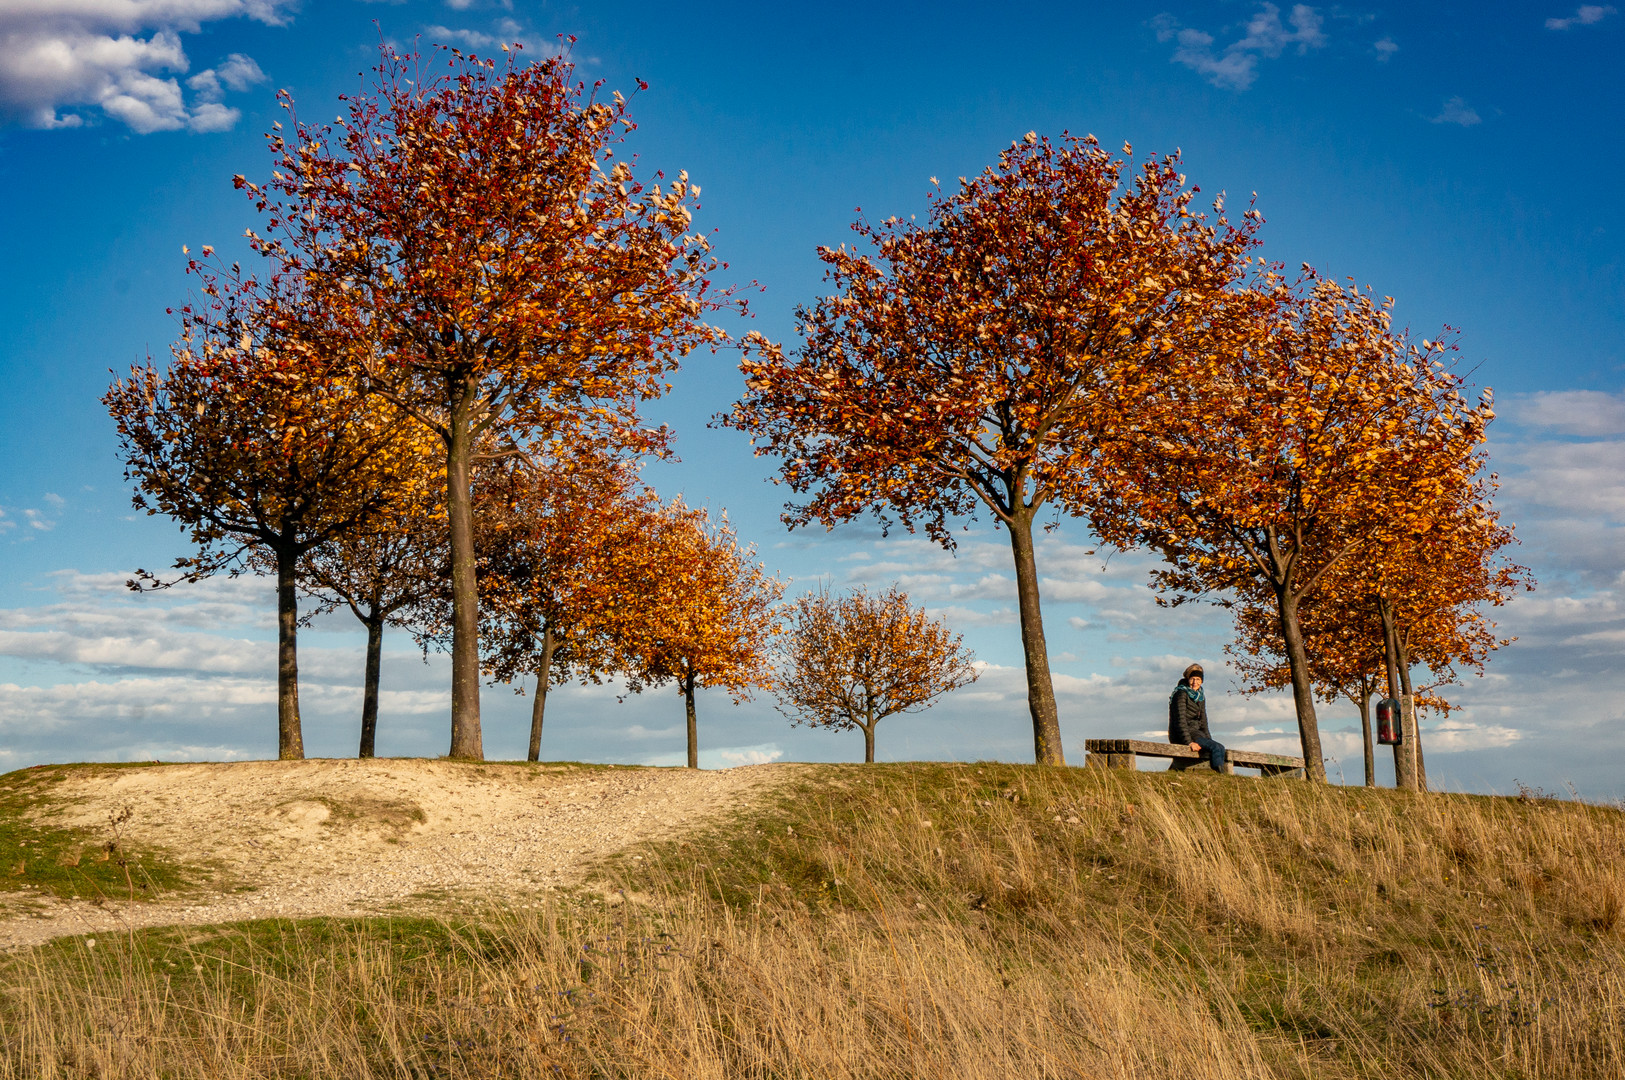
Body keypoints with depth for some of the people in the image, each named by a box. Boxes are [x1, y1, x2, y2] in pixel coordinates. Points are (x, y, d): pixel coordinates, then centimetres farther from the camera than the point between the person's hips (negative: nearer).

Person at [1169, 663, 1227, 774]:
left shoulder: (1201, 697, 15)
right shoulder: (1181, 694, -9)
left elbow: (1203, 722, 21)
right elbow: (1180, 719, -17)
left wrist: (1209, 740, 8)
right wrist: (1189, 742, -24)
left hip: (1196, 732, 8)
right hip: (1181, 736, -8)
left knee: (1221, 748, -11)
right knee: (1216, 748, -22)